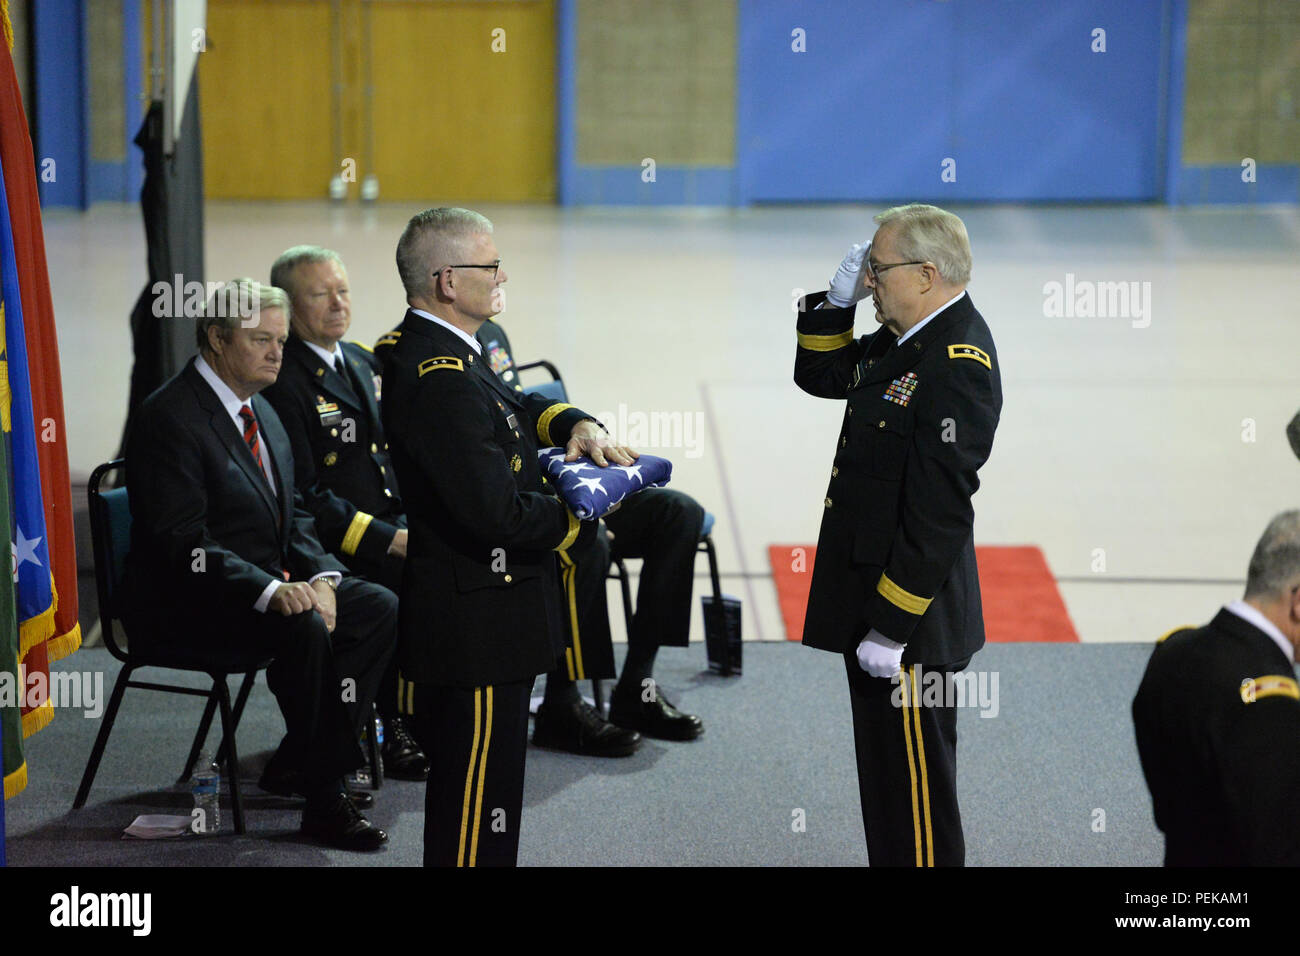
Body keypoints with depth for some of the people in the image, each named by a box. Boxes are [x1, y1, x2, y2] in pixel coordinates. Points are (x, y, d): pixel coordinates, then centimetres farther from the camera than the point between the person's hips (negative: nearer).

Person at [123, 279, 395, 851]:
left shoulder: (261, 412, 13)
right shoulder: (170, 417, -17)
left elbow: (293, 514, 15)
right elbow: (185, 545, -23)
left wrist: (319, 578, -6)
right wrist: (273, 591, -34)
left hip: (273, 582, 10)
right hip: (185, 607, -9)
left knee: (380, 608, -6)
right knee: (305, 629, -32)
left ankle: (301, 761, 0)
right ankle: (322, 797, -16)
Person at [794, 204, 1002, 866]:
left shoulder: (958, 364, -23)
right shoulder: (904, 342, 7)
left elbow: (938, 512, -25)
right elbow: (819, 375, 23)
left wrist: (890, 629, -23)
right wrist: (837, 299, 5)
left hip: (910, 614, -10)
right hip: (872, 598, 10)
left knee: (913, 784, 0)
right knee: (884, 773, 20)